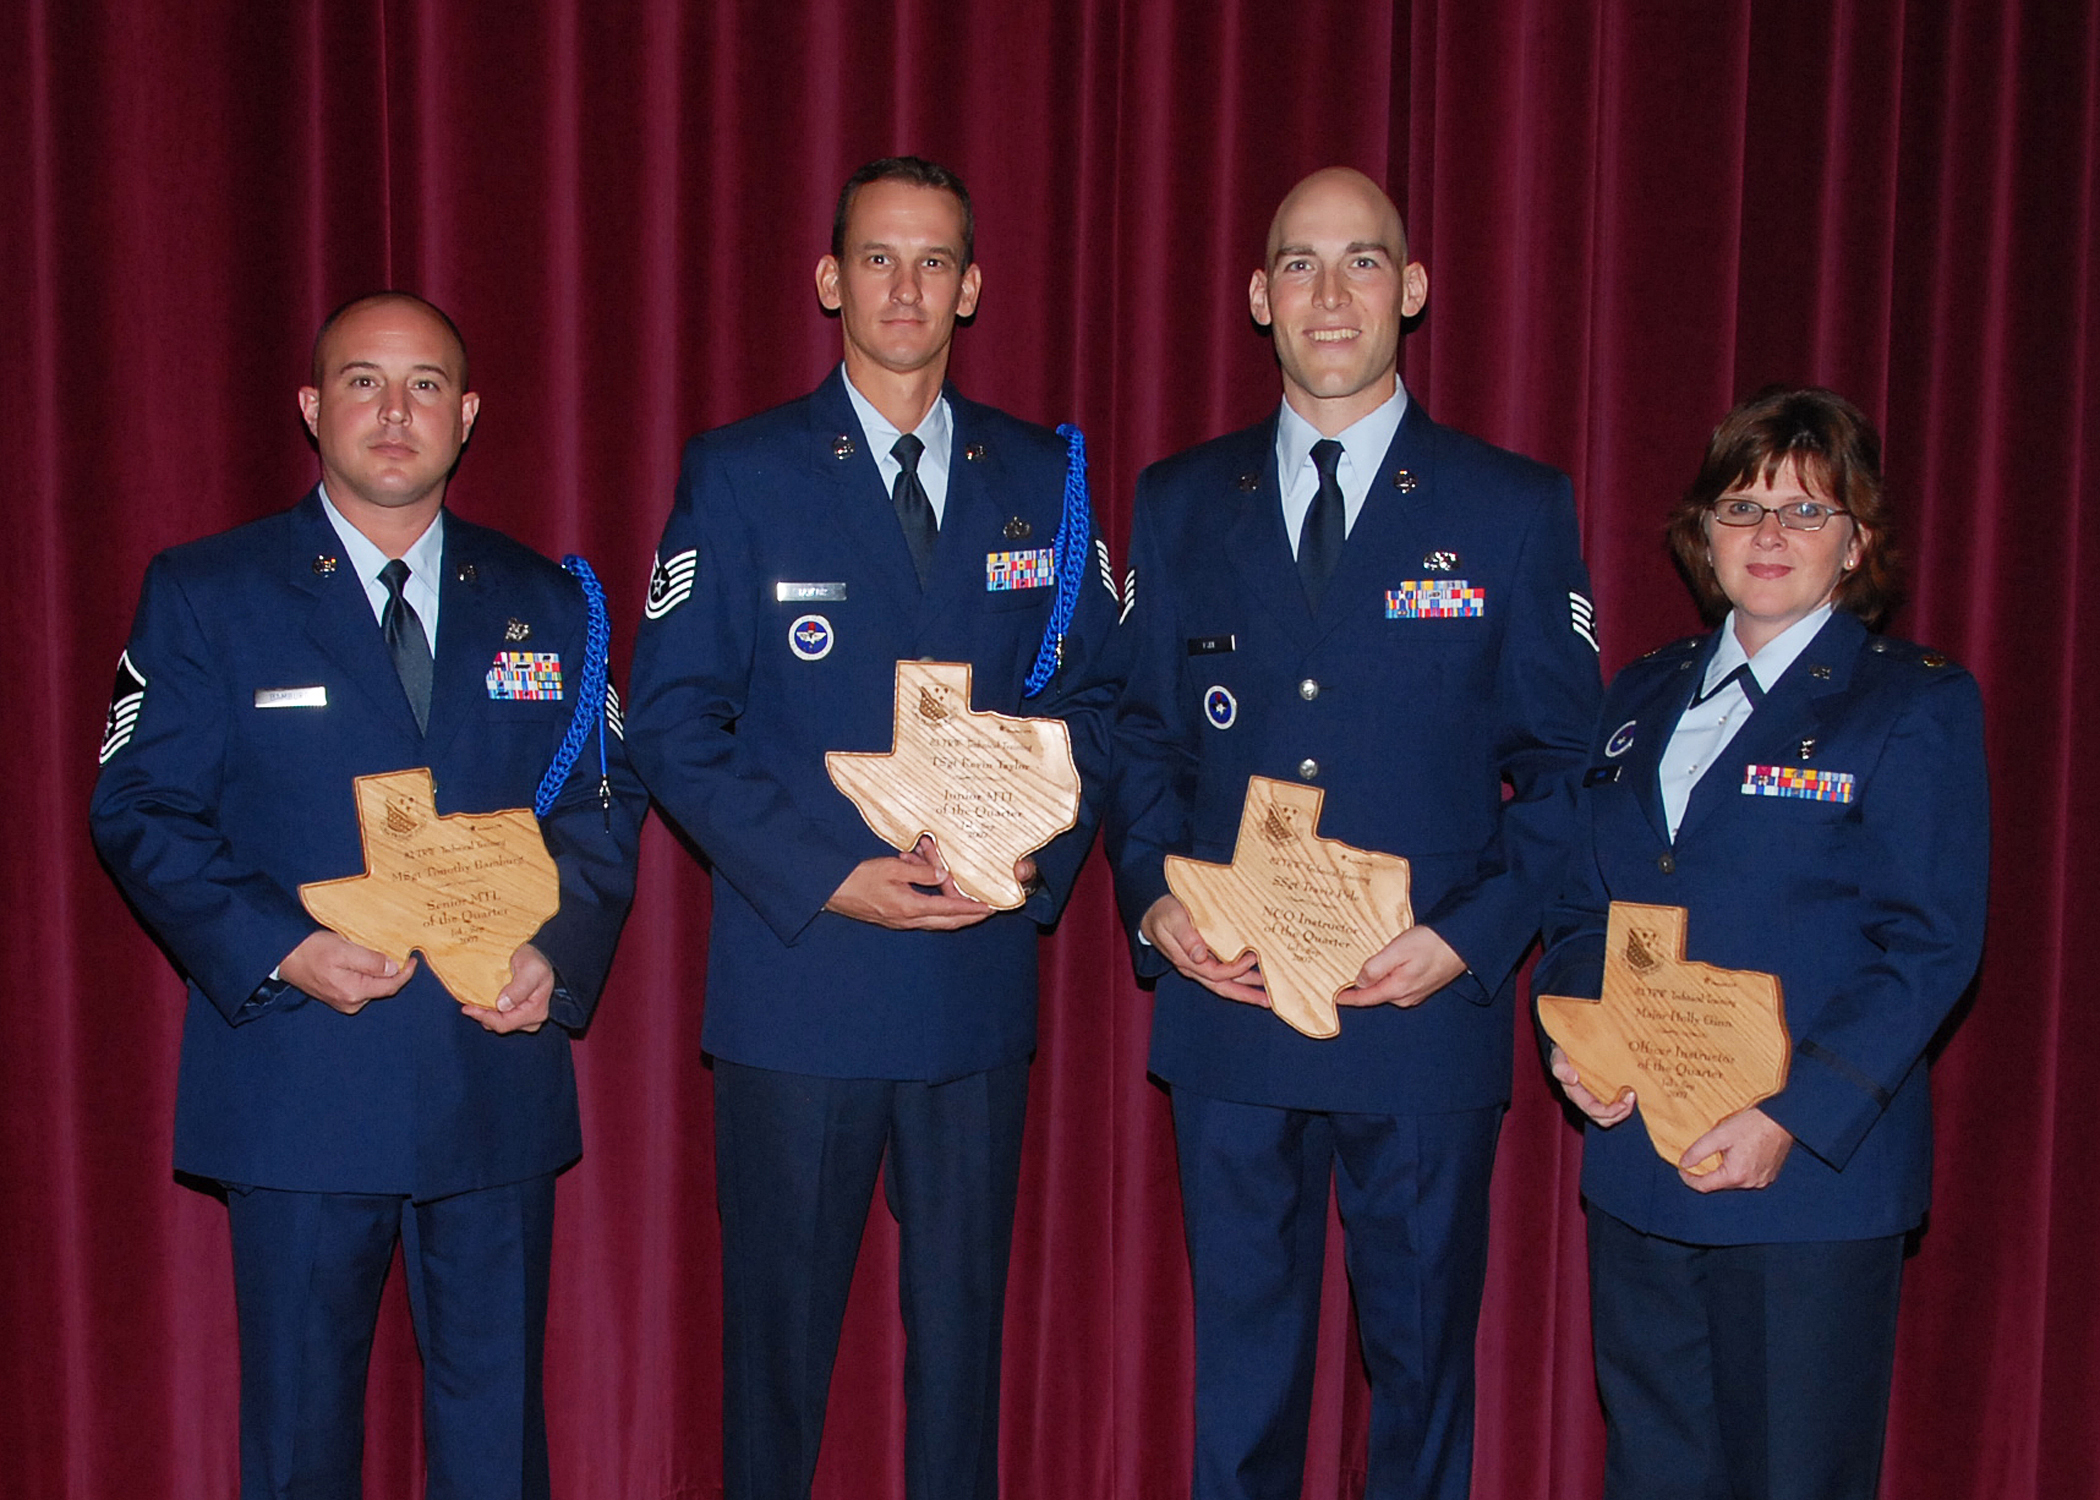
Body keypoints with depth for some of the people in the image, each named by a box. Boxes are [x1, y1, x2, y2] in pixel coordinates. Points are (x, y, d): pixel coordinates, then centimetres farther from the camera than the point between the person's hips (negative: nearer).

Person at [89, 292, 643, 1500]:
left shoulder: (545, 604, 9)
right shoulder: (204, 593, 1)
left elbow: (605, 802, 9)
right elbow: (142, 811, -3)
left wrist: (560, 955, -10)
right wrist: (281, 950, -18)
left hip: (501, 1075, 3)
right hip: (298, 1079, -2)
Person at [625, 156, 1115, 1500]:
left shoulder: (1042, 480, 8)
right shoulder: (738, 476, -1)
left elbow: (1090, 696, 11)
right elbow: (675, 722, -5)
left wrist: (1042, 854, -7)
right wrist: (826, 880, -14)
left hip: (981, 977, 3)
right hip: (798, 977, -2)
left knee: (963, 1316, 12)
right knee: (780, 1324, 8)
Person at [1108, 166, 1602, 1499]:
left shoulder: (1516, 508, 0)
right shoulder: (1181, 501, 8)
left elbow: (1566, 771, 0)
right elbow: (1142, 736, 11)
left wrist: (1473, 936, -13)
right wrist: (1154, 899, -6)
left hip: (1430, 1011, -2)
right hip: (1227, 1008, 2)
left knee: (1424, 1359, 11)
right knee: (1241, 1355, 13)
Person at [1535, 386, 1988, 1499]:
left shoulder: (1916, 704, -3)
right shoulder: (1643, 696, 13)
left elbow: (1927, 947, -10)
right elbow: (1581, 905, 15)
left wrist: (1793, 1118, -19)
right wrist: (1572, 1043, -4)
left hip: (1812, 1171, -5)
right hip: (1636, 1165, 5)